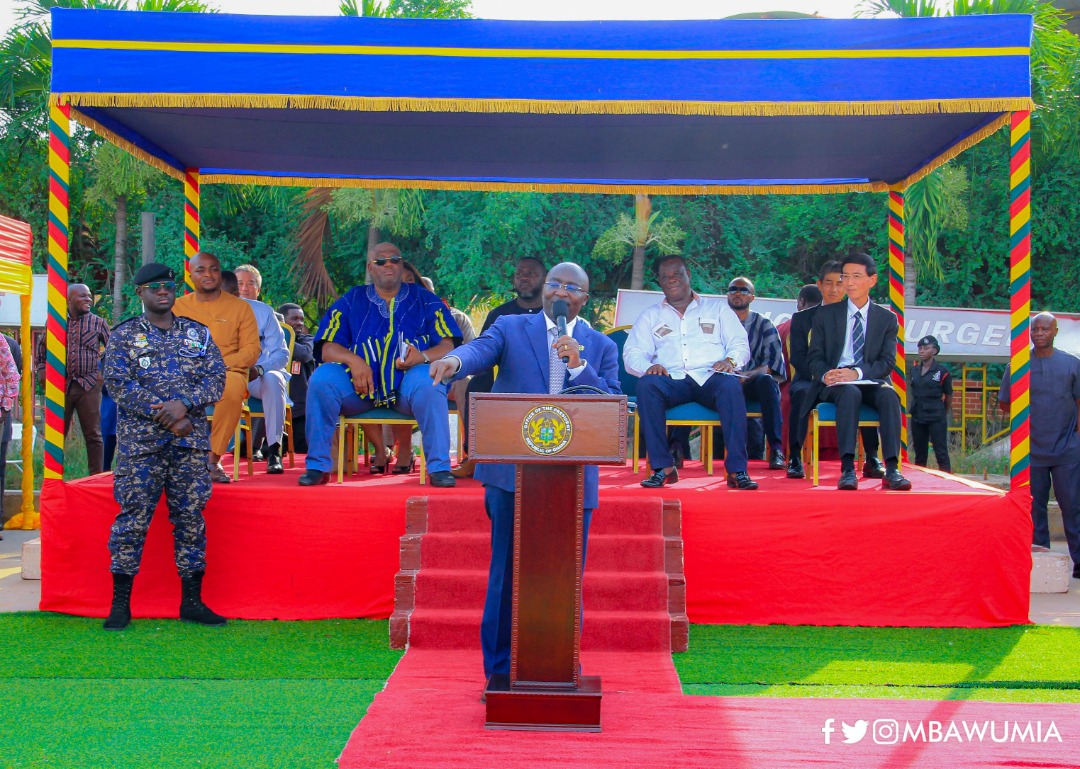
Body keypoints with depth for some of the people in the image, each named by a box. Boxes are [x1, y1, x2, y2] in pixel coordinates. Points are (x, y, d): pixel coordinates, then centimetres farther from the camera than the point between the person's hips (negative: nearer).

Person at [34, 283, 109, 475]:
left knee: (93, 435, 0)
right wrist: (41, 369, 10)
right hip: (60, 385, 1)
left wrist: (104, 371, 2)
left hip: (89, 385, -1)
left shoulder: (97, 322, 4)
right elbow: (40, 347, 20)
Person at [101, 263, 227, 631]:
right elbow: (118, 384, -6)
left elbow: (216, 378, 4)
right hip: (140, 442, -3)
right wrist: (164, 415, -14)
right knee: (133, 518, -4)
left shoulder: (198, 333, 13)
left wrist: (185, 403, -14)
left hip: (191, 441, 3)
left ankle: (192, 601, 12)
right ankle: (120, 604, 3)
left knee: (191, 518, 4)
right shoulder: (124, 335, 5)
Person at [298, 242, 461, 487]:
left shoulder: (425, 301, 13)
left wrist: (424, 356, -19)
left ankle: (439, 467, -30)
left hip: (406, 385, -1)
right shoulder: (351, 301, 15)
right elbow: (327, 348, 5)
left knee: (428, 383, -36)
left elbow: (449, 345, 3)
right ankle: (317, 465, -18)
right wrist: (353, 360, -16)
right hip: (360, 385, 2)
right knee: (321, 379, -26)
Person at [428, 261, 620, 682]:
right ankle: (501, 670, 14)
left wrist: (578, 365, -12)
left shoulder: (601, 347, 11)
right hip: (513, 473, -1)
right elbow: (481, 350, -13)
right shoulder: (511, 328, 7)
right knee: (508, 573, 3)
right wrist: (455, 360, -36)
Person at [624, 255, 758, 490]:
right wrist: (648, 366, -13)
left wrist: (731, 360, -12)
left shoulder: (717, 308, 22)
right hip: (673, 381, 1)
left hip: (711, 378, -1)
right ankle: (662, 467, -30)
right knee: (646, 385, -33)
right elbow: (632, 354, 12)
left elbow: (740, 344, 13)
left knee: (731, 385, -36)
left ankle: (737, 469, -36)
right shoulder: (651, 316, 23)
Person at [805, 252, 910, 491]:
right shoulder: (825, 315, 12)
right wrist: (825, 374, -18)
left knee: (889, 394, -33)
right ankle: (847, 469, -46)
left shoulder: (887, 319, 11)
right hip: (834, 384, -1)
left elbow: (888, 361, 0)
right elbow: (814, 356, 6)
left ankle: (892, 470, -40)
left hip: (871, 382, 1)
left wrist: (857, 372, -20)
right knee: (850, 393, -36)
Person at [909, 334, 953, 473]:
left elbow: (948, 395, 3)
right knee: (919, 453, 12)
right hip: (917, 417, 5)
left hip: (936, 418, -5)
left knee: (941, 452, -7)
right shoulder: (914, 370, 9)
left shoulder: (941, 371, -5)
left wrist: (944, 413, 11)